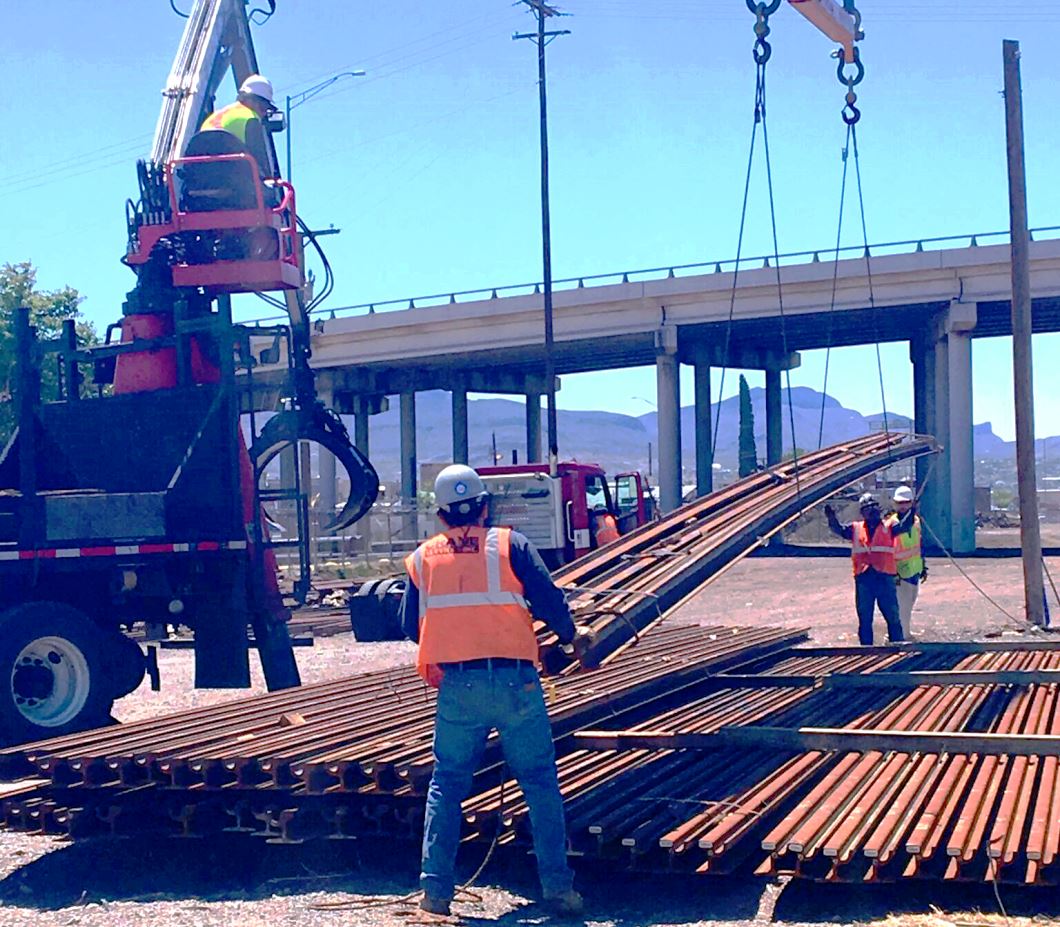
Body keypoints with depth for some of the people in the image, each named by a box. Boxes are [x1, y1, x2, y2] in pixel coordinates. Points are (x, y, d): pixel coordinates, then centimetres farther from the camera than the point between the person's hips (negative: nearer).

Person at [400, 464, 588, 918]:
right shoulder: (509, 543, 3)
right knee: (540, 782, 9)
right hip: (515, 681, -2)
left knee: (446, 784, 13)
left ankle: (435, 888, 10)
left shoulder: (422, 557, 10)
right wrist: (571, 636, 16)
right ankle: (557, 886, 9)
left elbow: (411, 626, 15)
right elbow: (548, 598, -2)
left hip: (458, 687, 2)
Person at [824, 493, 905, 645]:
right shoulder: (856, 529, 11)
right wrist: (832, 519, -20)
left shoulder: (888, 527, 8)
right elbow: (839, 530, 0)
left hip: (885, 577, -1)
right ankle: (866, 648, 15)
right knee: (864, 618, 7)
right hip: (863, 579, 1)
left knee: (892, 616, 4)